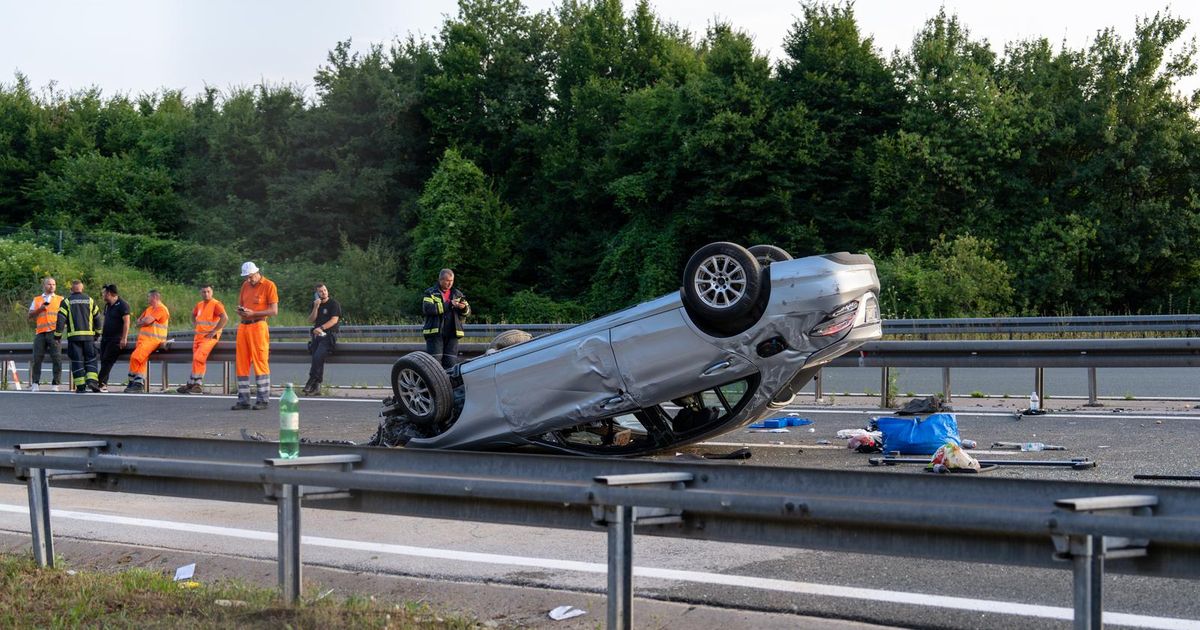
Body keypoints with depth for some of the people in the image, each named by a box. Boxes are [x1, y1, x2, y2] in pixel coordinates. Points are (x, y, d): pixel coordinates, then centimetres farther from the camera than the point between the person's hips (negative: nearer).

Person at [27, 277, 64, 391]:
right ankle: (35, 383, 2)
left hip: (54, 333, -2)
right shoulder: (37, 300, 20)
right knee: (37, 358, -2)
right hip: (40, 332, 2)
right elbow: (30, 316, 14)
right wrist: (40, 309, -2)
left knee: (57, 358, -9)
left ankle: (56, 384, -6)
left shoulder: (60, 299, 17)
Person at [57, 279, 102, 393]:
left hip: (74, 335, -1)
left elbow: (61, 319, -4)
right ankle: (92, 380, -12)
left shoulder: (67, 301, 2)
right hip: (89, 335, 1)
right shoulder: (90, 300, 10)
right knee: (91, 359, 8)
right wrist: (97, 333, 23)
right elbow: (97, 318, 13)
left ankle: (81, 386, -1)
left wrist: (58, 335, 2)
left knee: (77, 360, 2)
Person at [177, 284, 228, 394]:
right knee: (198, 360, 8)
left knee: (198, 358, -20)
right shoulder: (199, 305, 15)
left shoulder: (216, 304, -8)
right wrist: (195, 326, 18)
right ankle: (193, 385, 11)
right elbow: (193, 315, 37)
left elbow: (225, 318, -21)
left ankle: (197, 385, -16)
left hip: (209, 337, -7)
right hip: (198, 336, 7)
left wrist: (214, 332, -20)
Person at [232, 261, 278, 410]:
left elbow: (274, 310, -8)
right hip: (243, 326, 7)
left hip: (258, 326, -7)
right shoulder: (245, 286, 17)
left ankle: (263, 400, -2)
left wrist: (253, 313, -16)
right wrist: (240, 311, -1)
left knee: (260, 363, -6)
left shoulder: (269, 286, -3)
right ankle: (243, 400, 10)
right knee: (241, 363, 5)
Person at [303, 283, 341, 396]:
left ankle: (311, 382, -19)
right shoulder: (316, 304, 19)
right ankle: (316, 387, -13)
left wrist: (321, 328, -20)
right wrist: (316, 307, -3)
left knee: (318, 356, -25)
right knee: (316, 358, -12)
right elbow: (311, 320, 10)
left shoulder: (334, 304, 1)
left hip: (329, 336, -5)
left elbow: (334, 320, -10)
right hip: (317, 335, 5)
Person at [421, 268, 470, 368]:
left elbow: (468, 311, 14)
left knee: (451, 363, 3)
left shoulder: (457, 294, 17)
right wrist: (449, 305, -20)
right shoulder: (430, 293, 4)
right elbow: (427, 308, -15)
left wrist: (464, 308, -13)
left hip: (452, 334, 4)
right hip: (435, 333, -4)